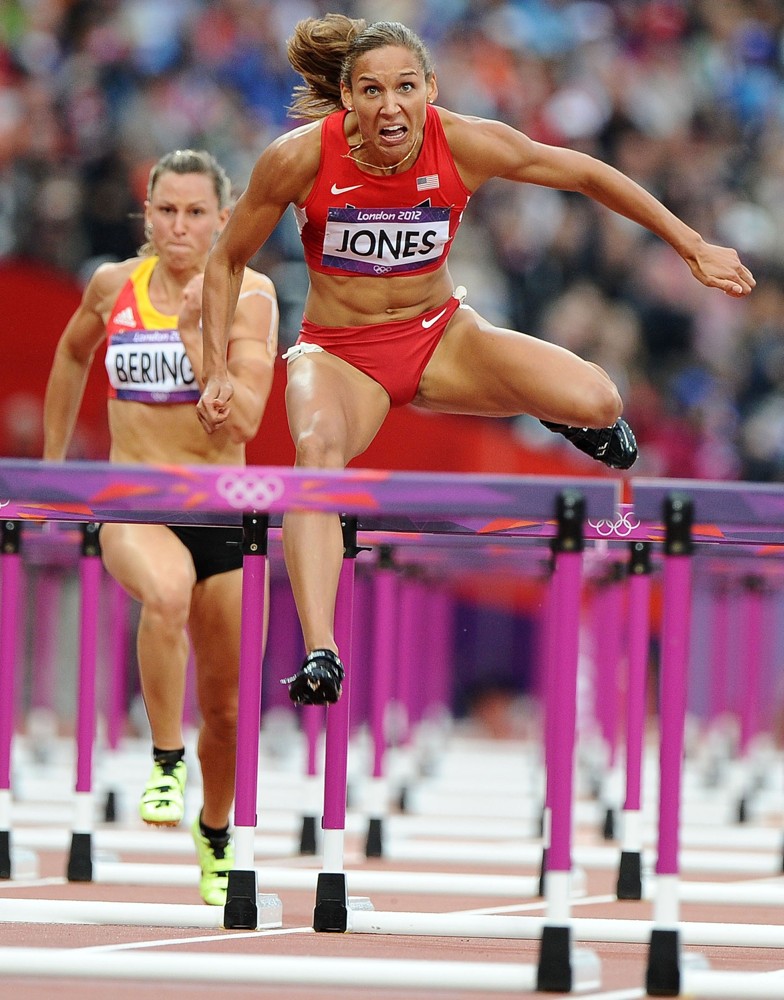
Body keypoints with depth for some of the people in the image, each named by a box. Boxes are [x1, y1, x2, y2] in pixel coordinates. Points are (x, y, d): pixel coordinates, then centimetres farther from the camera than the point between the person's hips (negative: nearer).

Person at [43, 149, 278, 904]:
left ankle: (215, 835, 37)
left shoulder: (247, 295, -6)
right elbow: (73, 353, 24)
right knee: (167, 592, -38)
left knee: (224, 706, 9)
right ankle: (166, 762, -25)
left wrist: (194, 332, -20)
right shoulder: (113, 286, 1)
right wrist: (53, 459, 25)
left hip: (222, 511, 0)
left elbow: (244, 422, -17)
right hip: (132, 505, 0)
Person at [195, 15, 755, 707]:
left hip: (441, 337, 2)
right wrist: (218, 373, -12)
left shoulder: (465, 144, -17)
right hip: (339, 354, -2)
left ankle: (565, 414, 19)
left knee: (597, 404, -22)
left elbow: (587, 175, -2)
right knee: (317, 449, -39)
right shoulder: (301, 158, -20)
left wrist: (694, 248, 4)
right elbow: (226, 263, -4)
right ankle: (319, 656, -49)